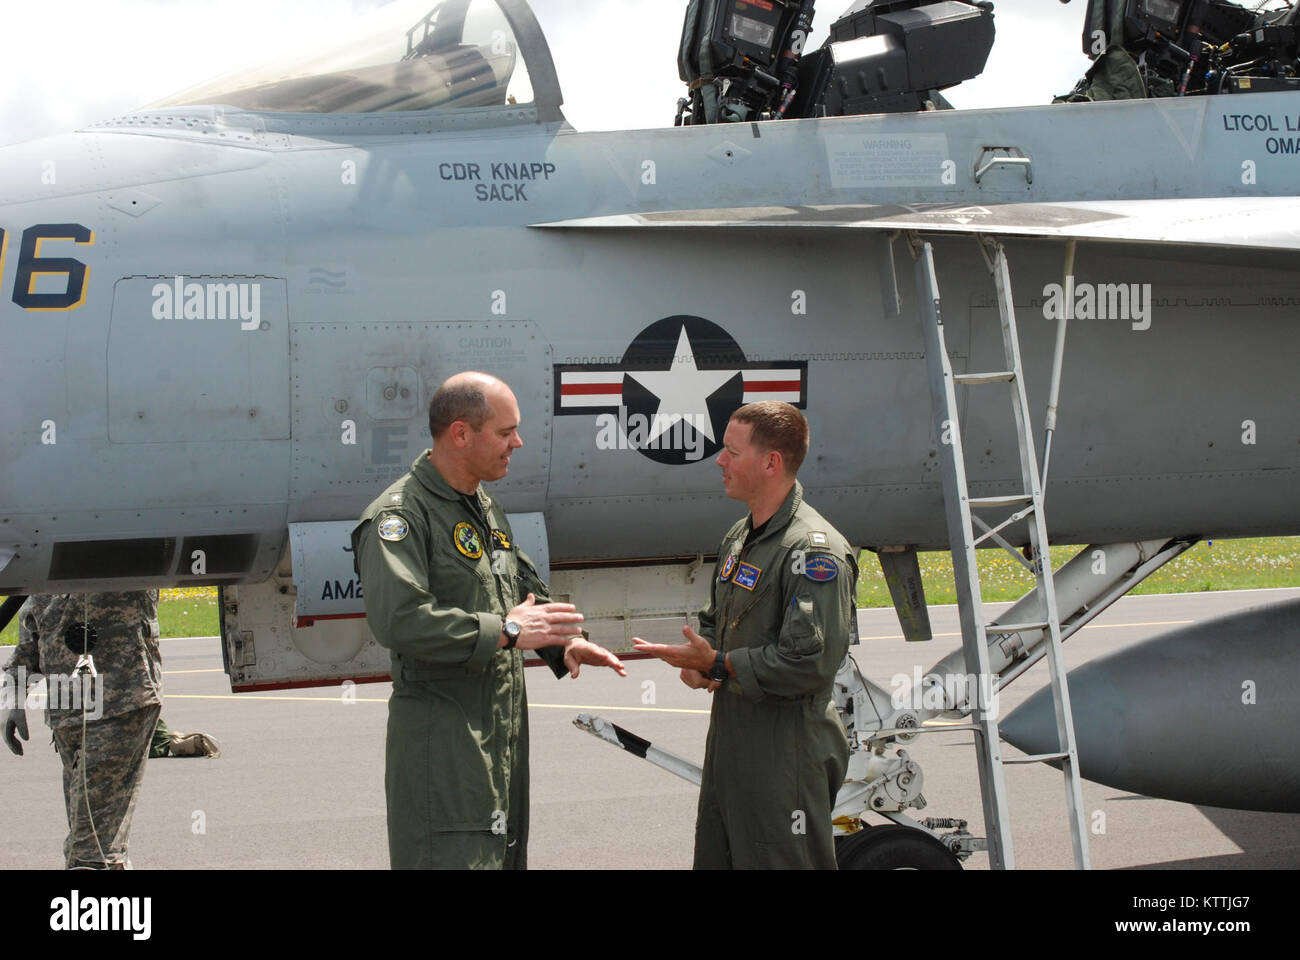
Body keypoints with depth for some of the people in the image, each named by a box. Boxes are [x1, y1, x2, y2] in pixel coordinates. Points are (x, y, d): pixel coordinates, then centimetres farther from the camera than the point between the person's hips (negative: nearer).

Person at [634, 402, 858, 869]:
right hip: (730, 743, 10)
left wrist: (718, 664, -16)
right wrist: (695, 662, 3)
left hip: (785, 758, -10)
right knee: (715, 861, 15)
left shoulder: (814, 551, -17)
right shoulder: (739, 538, 14)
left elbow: (809, 665, -24)